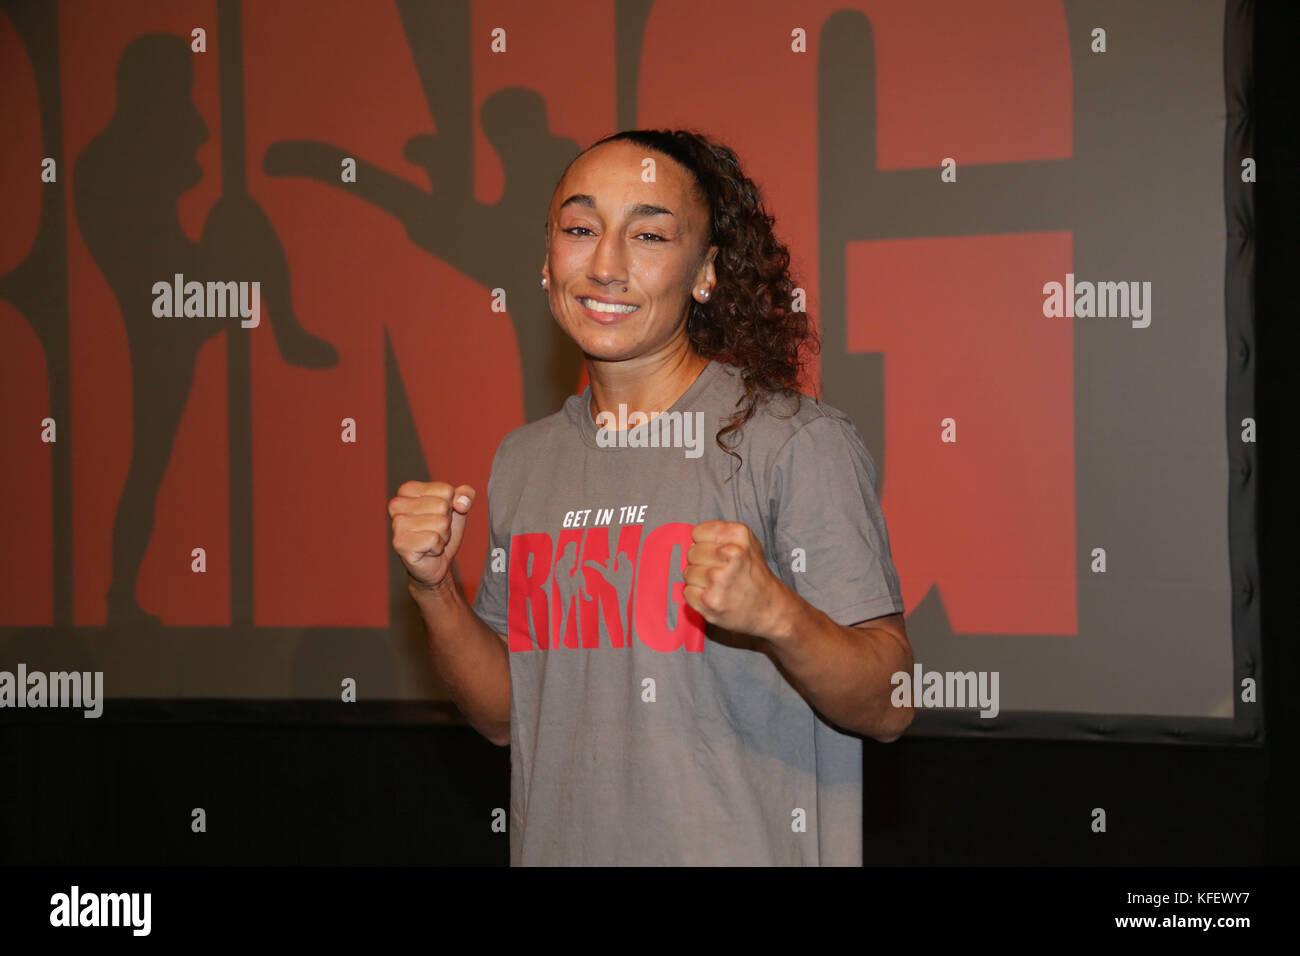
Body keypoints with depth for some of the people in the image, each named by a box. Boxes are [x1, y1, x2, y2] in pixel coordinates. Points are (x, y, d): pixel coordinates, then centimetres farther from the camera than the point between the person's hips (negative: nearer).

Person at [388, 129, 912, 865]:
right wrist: (434, 589, -5)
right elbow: (505, 716, 9)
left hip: (748, 852, -5)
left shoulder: (802, 441, -13)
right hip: (556, 848, 5)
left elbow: (889, 708, -13)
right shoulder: (523, 459, 4)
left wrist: (776, 615, -29)